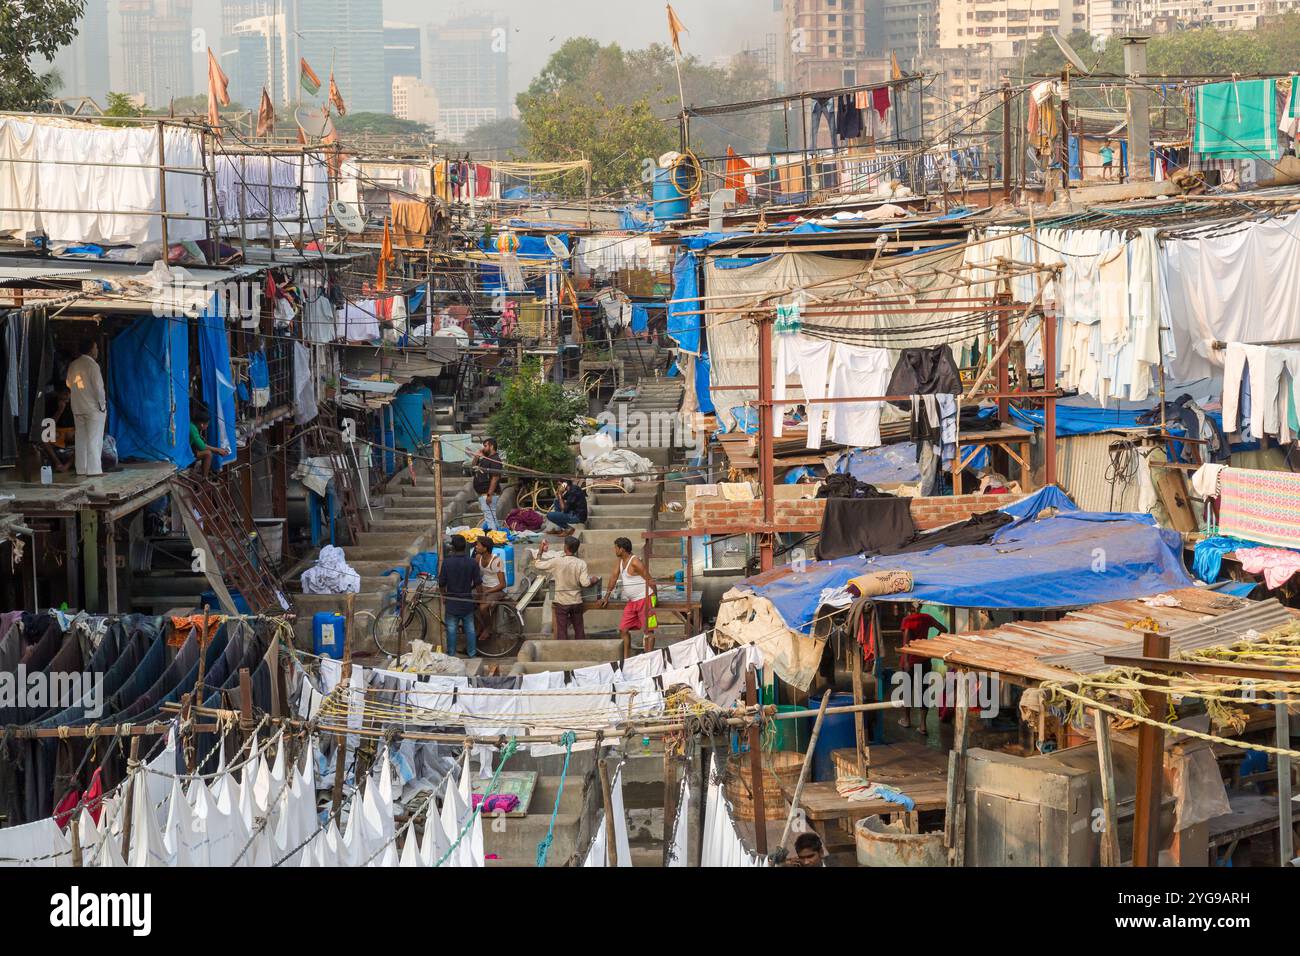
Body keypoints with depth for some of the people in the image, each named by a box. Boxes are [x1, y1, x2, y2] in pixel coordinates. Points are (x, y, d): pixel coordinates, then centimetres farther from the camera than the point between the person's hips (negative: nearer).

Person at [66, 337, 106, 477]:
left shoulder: (72, 365, 7)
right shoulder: (92, 365, -14)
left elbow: (69, 384, 16)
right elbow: (98, 387, -15)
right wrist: (102, 406, -7)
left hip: (77, 408, 7)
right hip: (93, 408, -7)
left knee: (81, 439, 11)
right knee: (94, 439, -4)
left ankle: (81, 469, 12)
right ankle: (94, 469, -7)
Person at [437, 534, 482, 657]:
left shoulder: (447, 563, -13)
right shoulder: (472, 563, -9)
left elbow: (441, 583, -9)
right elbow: (478, 582, -6)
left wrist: (444, 595, 10)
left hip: (452, 601, -1)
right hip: (467, 601, 1)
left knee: (451, 629, 9)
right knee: (470, 628, 12)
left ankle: (451, 654, 14)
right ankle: (472, 653, 17)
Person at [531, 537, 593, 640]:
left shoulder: (557, 561, -14)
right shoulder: (581, 563, -9)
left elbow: (537, 564, -4)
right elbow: (586, 583, -14)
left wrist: (541, 550, 8)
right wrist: (591, 579, 8)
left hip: (561, 602, -2)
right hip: (577, 601, 2)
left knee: (562, 631, 4)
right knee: (579, 630, 14)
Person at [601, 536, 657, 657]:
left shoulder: (635, 562, -18)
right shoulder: (619, 560, 9)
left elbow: (650, 580, -15)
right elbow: (614, 577, 14)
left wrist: (655, 598, -11)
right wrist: (607, 596, 13)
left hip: (644, 599, -9)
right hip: (632, 602, 9)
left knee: (648, 630, -7)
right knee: (623, 629, 7)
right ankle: (626, 658, 12)